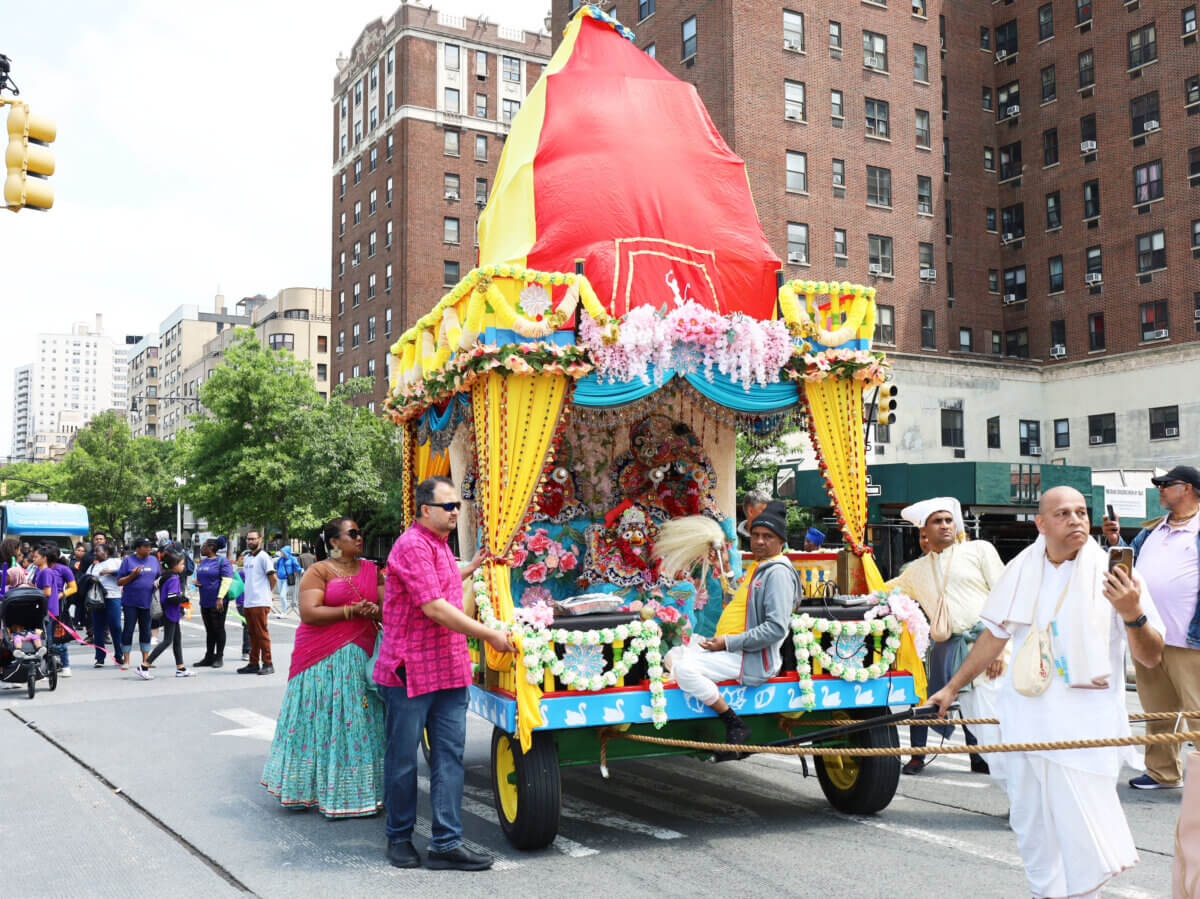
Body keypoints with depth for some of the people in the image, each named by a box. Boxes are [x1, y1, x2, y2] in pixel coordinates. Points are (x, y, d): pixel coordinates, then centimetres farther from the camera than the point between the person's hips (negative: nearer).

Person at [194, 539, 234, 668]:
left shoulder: (222, 561, -10)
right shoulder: (203, 561, 15)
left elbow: (227, 580, -17)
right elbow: (198, 576, 29)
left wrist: (220, 598, -24)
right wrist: (196, 582, 4)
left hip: (217, 602, -8)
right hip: (205, 602, 8)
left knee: (218, 629, -1)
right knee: (209, 630, 11)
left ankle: (219, 657, 6)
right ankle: (209, 658, 16)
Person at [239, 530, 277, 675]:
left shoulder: (263, 556, -7)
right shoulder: (247, 557, 17)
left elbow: (273, 578, -10)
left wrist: (267, 592, 1)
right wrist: (246, 597, 17)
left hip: (260, 603, -8)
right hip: (247, 602, 8)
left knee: (262, 634, -6)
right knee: (252, 634, 11)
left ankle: (267, 664, -2)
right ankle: (253, 664, 16)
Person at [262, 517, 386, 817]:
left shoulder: (370, 570, 14)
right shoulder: (319, 571, -3)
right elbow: (309, 613, -13)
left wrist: (375, 611, -10)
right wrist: (352, 611, -15)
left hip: (362, 658, 5)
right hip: (324, 660, -5)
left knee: (359, 722, 5)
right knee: (324, 719, -3)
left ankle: (362, 789, 11)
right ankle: (315, 787, 7)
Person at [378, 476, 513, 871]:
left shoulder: (439, 544, 16)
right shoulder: (413, 545, -15)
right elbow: (434, 607, -22)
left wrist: (468, 569, 29)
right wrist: (488, 635, -18)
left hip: (449, 669, 8)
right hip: (410, 670, -8)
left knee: (450, 755, 4)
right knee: (403, 758, 6)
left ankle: (446, 843, 8)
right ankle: (399, 838, 22)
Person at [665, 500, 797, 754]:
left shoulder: (778, 572, -14)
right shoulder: (756, 567, 19)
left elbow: (776, 628, -23)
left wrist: (728, 643, -20)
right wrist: (718, 640, 13)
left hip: (754, 659, -11)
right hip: (731, 649, 11)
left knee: (686, 668, -26)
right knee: (673, 657, 12)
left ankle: (736, 726, -16)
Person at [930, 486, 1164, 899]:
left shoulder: (1112, 575, -7)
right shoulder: (1021, 570, 4)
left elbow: (1151, 657, -6)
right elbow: (995, 635, 15)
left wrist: (1133, 614, -25)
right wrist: (952, 687, 16)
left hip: (1084, 724, -4)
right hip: (1026, 720, 4)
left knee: (1086, 838, -8)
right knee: (1031, 825, 14)